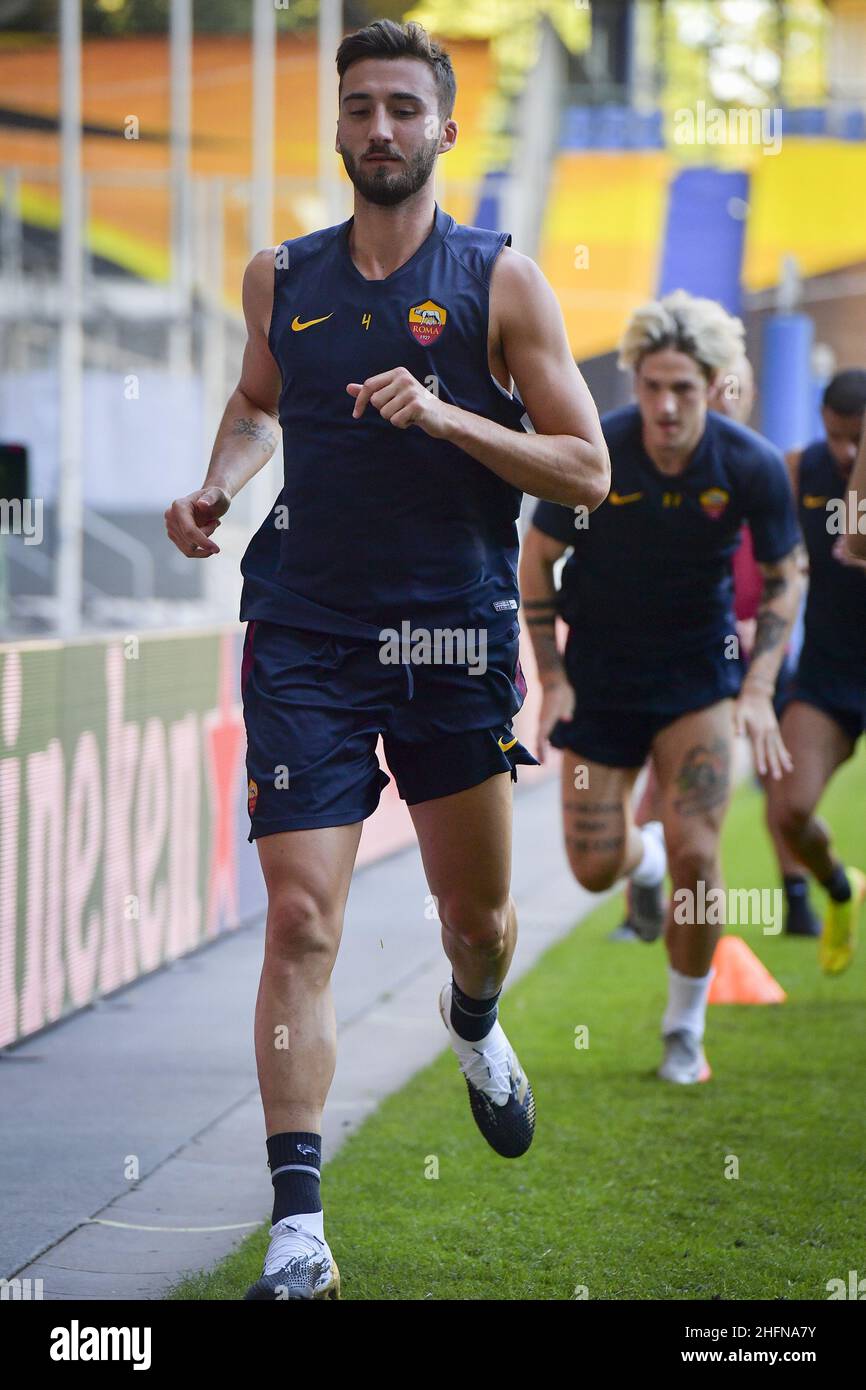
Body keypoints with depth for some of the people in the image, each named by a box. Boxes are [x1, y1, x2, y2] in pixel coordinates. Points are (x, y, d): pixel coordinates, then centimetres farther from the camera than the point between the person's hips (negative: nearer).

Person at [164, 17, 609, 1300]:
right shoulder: (281, 278, 7)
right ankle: (298, 1227, -13)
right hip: (306, 638, 1)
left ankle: (475, 1026, 52)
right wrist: (220, 482, 6)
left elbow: (587, 472, -5)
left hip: (457, 635, 0)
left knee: (479, 917, 14)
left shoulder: (500, 281, -2)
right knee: (300, 921, -12)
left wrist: (445, 417, -18)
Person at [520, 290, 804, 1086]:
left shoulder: (752, 466, -17)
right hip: (600, 675, 0)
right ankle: (643, 857, 41)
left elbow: (784, 575, -2)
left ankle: (685, 1028, 10)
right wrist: (552, 677, -8)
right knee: (595, 867, 0)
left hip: (698, 675, 0)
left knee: (695, 857, -12)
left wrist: (758, 690, -11)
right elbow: (537, 557, -4)